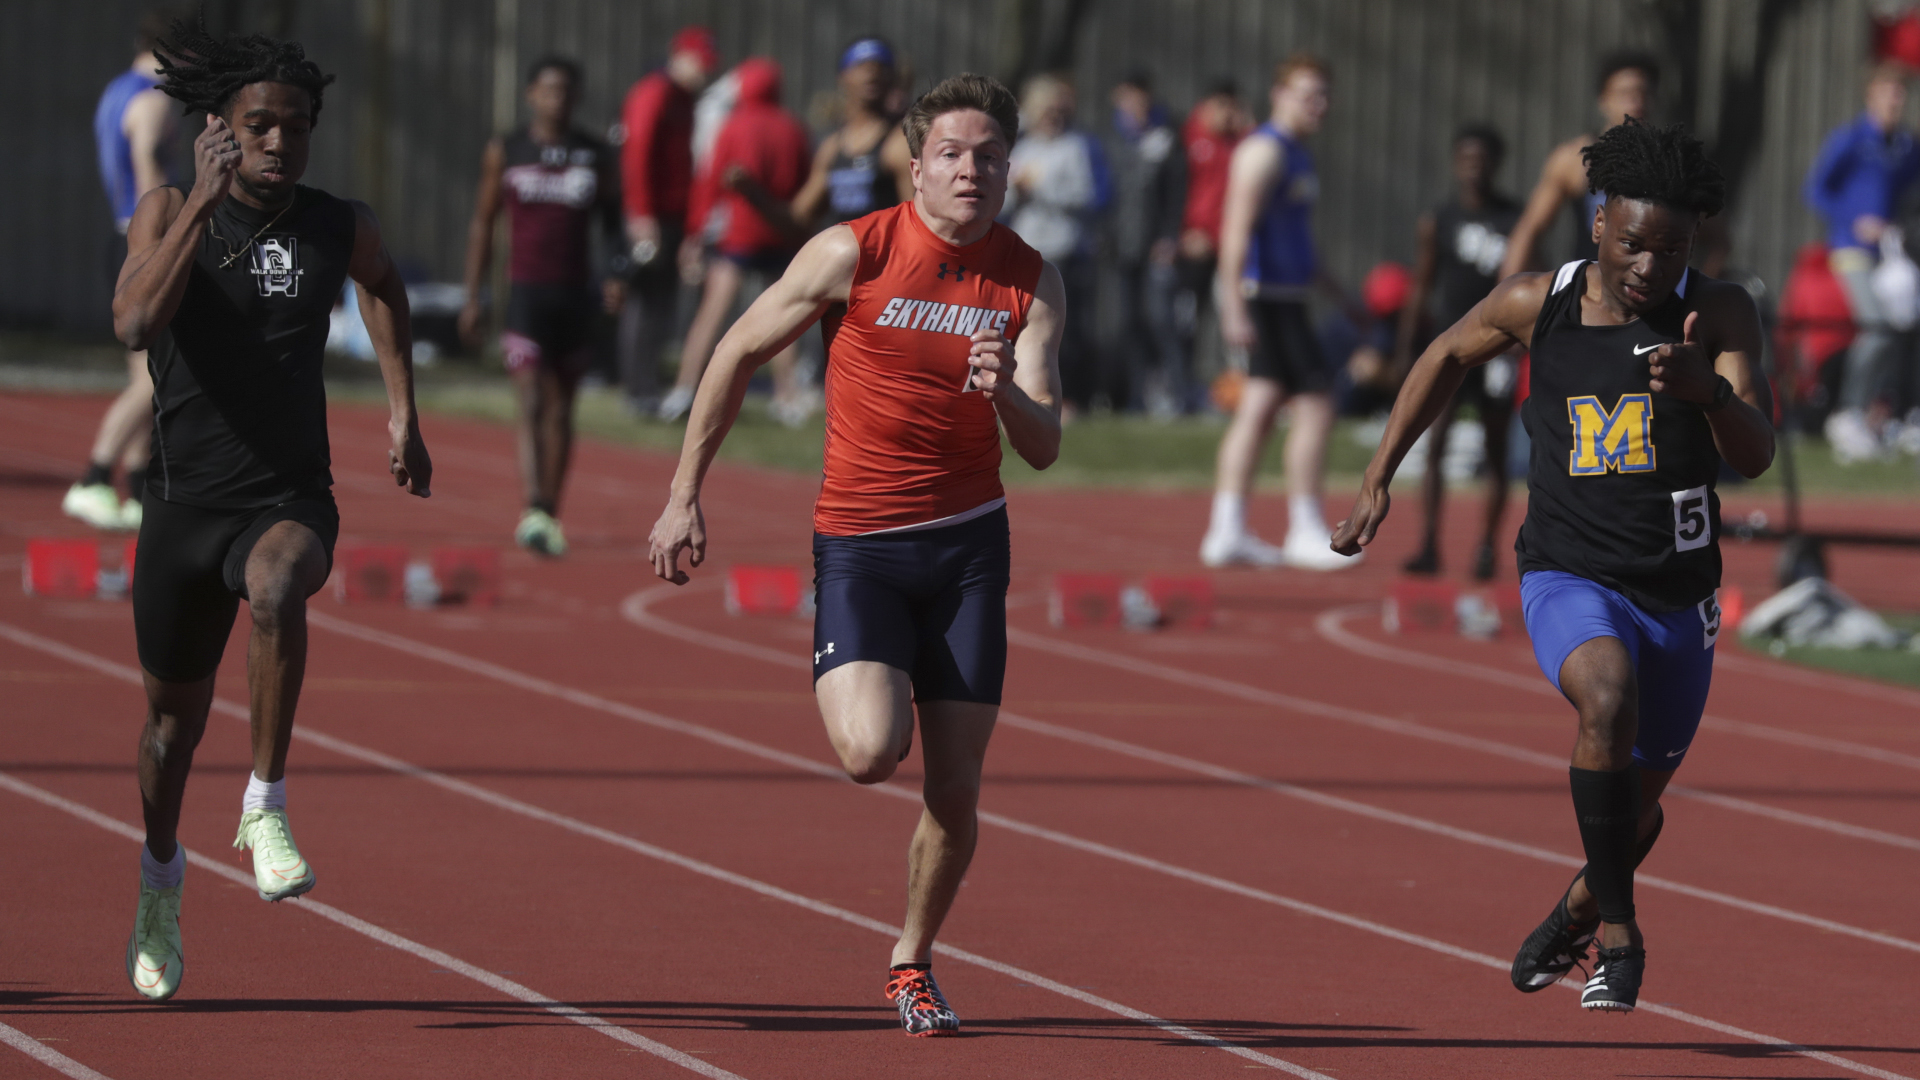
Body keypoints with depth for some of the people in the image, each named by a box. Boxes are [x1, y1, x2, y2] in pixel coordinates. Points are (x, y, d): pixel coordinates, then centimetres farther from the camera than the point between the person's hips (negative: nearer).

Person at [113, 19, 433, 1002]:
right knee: (174, 717, 14)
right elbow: (134, 323, -25)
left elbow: (382, 284, 25)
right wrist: (204, 201, -28)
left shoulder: (339, 228, 0)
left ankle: (266, 808, -24)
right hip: (184, 502, 0)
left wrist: (402, 411, 20)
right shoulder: (168, 212, -6)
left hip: (290, 498, 0)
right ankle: (161, 882, 42)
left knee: (277, 586, -37)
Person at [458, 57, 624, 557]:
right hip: (526, 292, -2)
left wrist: (618, 273, -4)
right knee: (532, 403, -16)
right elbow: (482, 224, 8)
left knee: (561, 410, 9)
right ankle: (533, 512, -26)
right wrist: (472, 296, 4)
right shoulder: (505, 151, 3)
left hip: (575, 292, 3)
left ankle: (552, 515, 19)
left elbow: (613, 220, 14)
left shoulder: (595, 155, 7)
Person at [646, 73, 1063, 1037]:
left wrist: (1008, 393, -31)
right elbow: (738, 353, 1)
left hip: (968, 545, 2)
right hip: (858, 541, -2)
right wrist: (684, 497, 1)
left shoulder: (1031, 283, -3)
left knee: (955, 790, 2)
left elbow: (1043, 448, -8)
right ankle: (843, 690, 13)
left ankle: (913, 959, 27)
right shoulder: (852, 254, -10)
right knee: (873, 751, -24)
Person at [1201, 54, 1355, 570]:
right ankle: (1305, 532, -4)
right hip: (1264, 293, -10)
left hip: (1286, 292, 10)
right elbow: (1238, 232, -20)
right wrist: (1235, 309, -26)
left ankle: (1227, 530, 8)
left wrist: (1337, 292, 31)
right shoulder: (1264, 151, -12)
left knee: (1260, 407, 8)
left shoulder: (1296, 155, 20)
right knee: (1316, 403, -8)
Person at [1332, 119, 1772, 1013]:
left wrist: (1708, 390, -40)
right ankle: (1618, 939, -24)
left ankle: (1579, 913, 53)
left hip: (1677, 594, 2)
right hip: (1568, 578, -2)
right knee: (1609, 696, -35)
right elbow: (1450, 354, 15)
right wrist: (1378, 480, 15)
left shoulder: (1720, 316, -9)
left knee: (1639, 805, 17)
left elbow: (1755, 458, -19)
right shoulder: (1536, 304, -5)